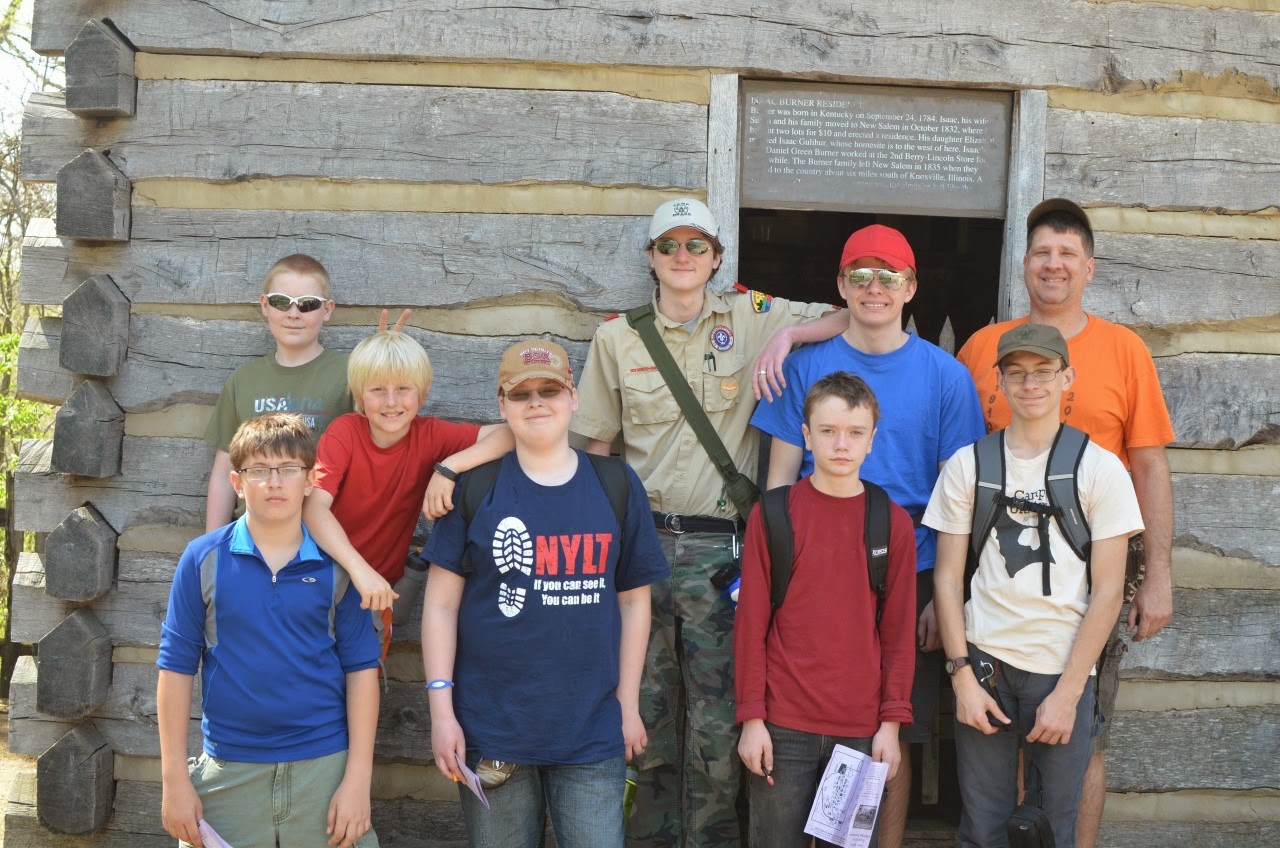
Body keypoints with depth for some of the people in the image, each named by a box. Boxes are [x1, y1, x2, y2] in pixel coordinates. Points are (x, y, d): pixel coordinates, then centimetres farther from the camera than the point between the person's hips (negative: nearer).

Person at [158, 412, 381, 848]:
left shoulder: (337, 567, -2)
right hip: (229, 774, 0)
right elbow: (177, 668, 1)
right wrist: (175, 779, -1)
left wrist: (358, 779, -5)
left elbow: (361, 669, 0)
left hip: (325, 767, 0)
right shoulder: (203, 559, -2)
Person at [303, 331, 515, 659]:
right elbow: (314, 505, -24)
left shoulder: (429, 435, -8)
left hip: (383, 583, 2)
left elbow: (510, 433, -18)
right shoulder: (344, 432, -12)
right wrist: (359, 569, -37)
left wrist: (448, 468, -30)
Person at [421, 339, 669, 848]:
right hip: (491, 731, -1)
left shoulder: (617, 486, 4)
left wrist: (628, 704, 5)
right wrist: (441, 709, -6)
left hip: (593, 733, 1)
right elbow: (441, 603, -1)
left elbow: (633, 600, 7)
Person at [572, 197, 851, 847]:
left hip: (719, 546, -1)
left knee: (716, 721, -2)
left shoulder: (750, 317, 6)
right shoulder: (617, 337, 10)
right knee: (647, 710, 7)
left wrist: (786, 334, -11)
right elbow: (596, 446, 12)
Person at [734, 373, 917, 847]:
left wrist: (891, 722, 0)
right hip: (783, 726, -1)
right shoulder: (772, 515, -1)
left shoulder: (893, 524, 4)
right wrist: (751, 718, -5)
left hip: (862, 730, 1)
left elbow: (899, 632, 5)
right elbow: (751, 623, -1)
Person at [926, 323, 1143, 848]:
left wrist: (1067, 692, -8)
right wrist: (962, 676, -3)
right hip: (984, 664, 1)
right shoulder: (968, 465, 4)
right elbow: (948, 577, 4)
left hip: (1064, 670, -1)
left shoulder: (1100, 469, 0)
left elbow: (1107, 590, -3)